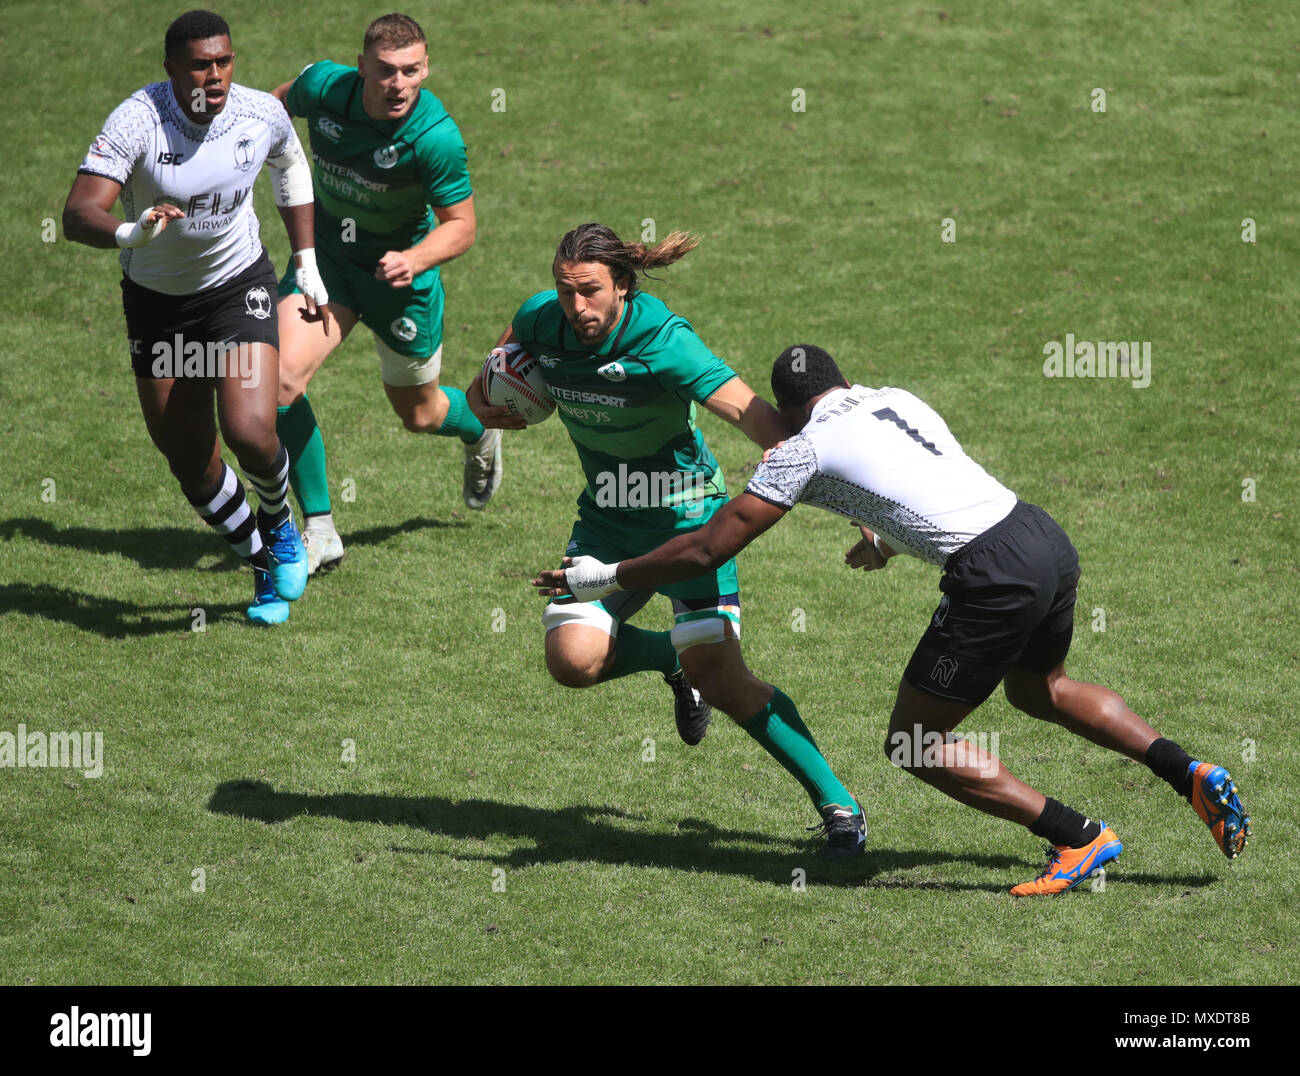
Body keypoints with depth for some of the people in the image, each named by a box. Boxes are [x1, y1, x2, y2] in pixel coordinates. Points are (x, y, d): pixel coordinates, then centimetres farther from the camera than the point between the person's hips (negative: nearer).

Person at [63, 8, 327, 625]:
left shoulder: (262, 115, -15)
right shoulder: (137, 120, -25)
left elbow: (291, 166, 11)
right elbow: (77, 215, -35)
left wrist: (306, 263, 13)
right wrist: (129, 232, -56)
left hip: (238, 285, 0)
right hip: (155, 299, 0)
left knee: (250, 430, -21)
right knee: (187, 459, 5)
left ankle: (279, 523, 14)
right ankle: (265, 567, 30)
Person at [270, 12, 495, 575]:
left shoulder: (435, 136, -29)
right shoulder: (323, 86, -19)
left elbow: (460, 225, -18)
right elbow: (279, 101, 6)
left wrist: (414, 260, -35)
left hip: (400, 274, -2)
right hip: (326, 255, 2)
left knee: (418, 413, 16)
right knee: (281, 377, -21)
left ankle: (479, 430, 57)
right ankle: (319, 530, -6)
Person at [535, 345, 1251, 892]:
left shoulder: (807, 448, 1)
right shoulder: (895, 400, 20)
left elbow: (710, 548, 1)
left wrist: (604, 579, 12)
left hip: (992, 579, -8)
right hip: (1048, 539, 8)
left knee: (914, 746, 7)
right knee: (1038, 690, 34)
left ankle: (1078, 838, 3)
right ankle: (1191, 774, 21)